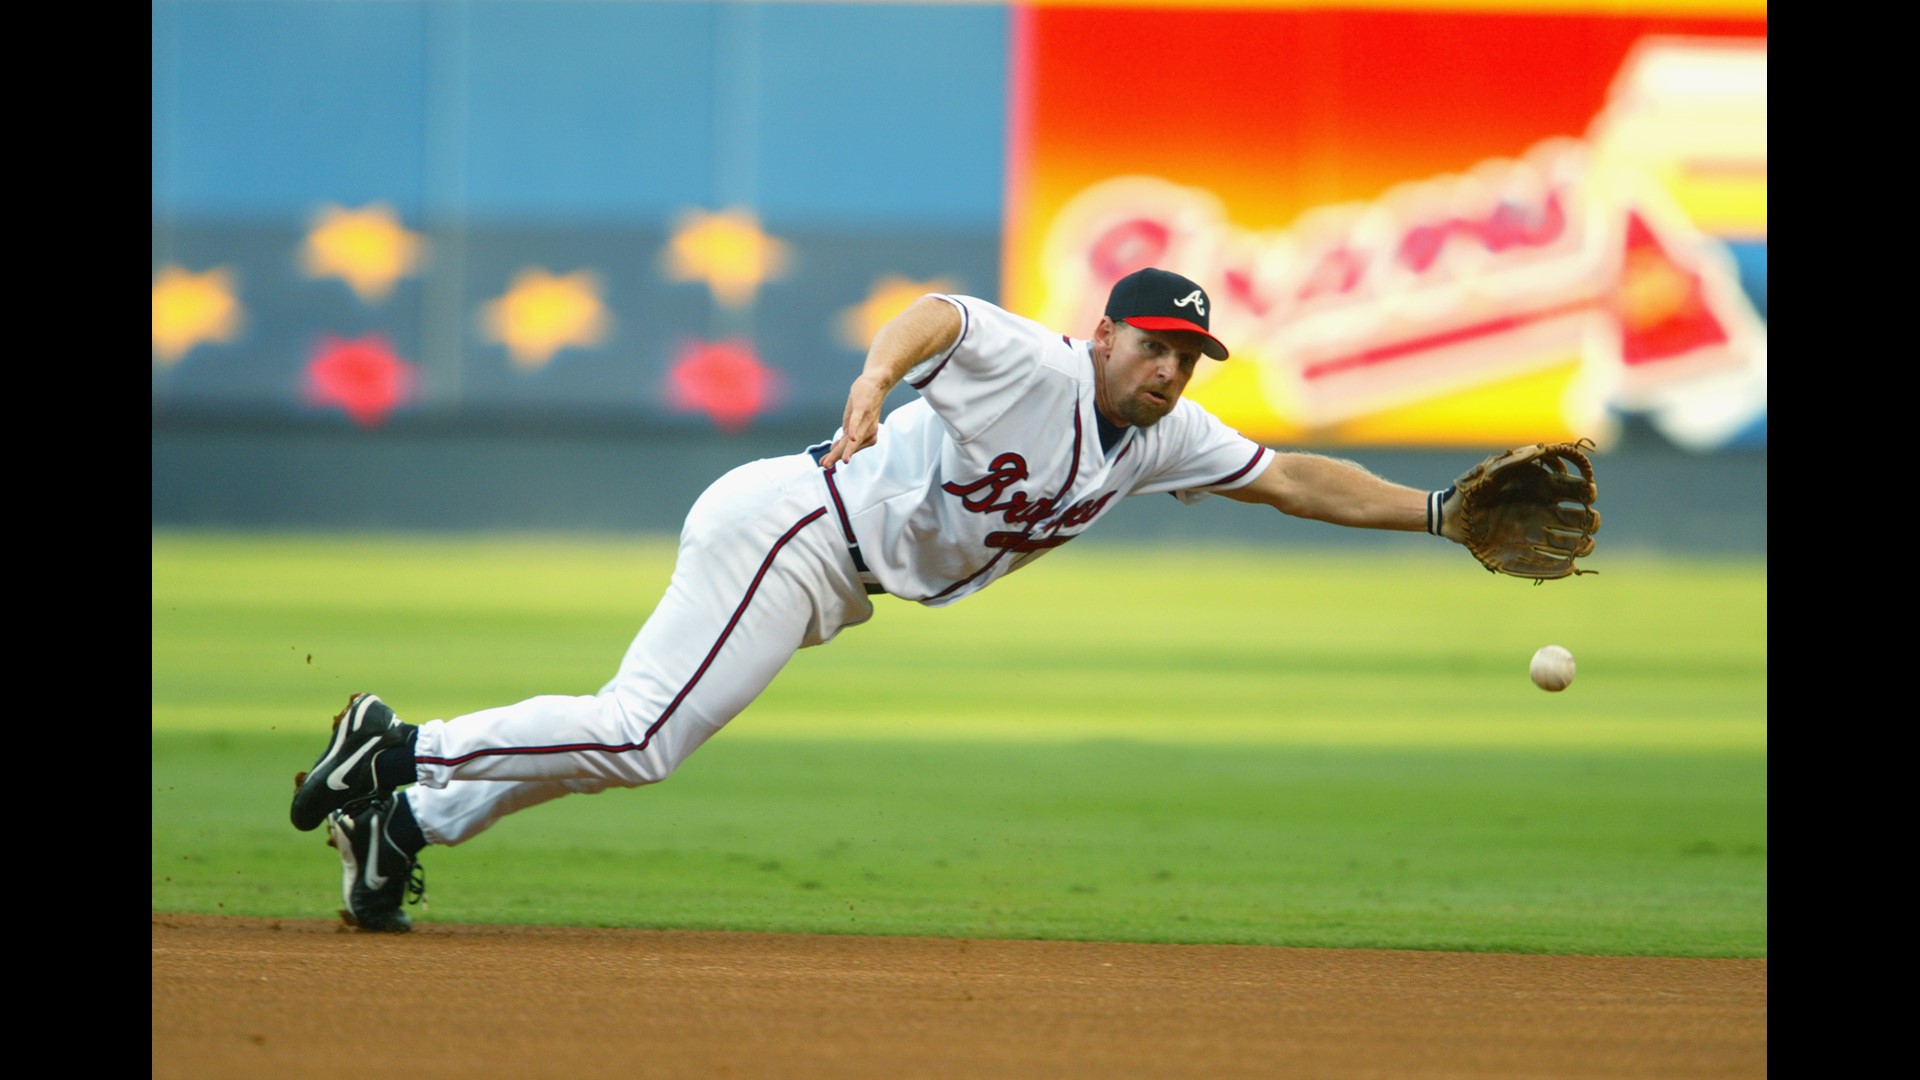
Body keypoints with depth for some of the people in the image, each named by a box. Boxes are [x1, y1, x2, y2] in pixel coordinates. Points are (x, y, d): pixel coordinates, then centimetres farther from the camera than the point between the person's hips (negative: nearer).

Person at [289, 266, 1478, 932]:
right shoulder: (1036, 365, -17)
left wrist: (1436, 513, 8)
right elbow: (944, 313, -34)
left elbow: (1290, 477, 13)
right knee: (637, 738, -17)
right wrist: (877, 376, -55)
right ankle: (407, 759, -8)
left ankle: (406, 817, 8)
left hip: (835, 587, 9)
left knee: (627, 739, 5)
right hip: (791, 530, -9)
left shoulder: (1163, 437, 8)